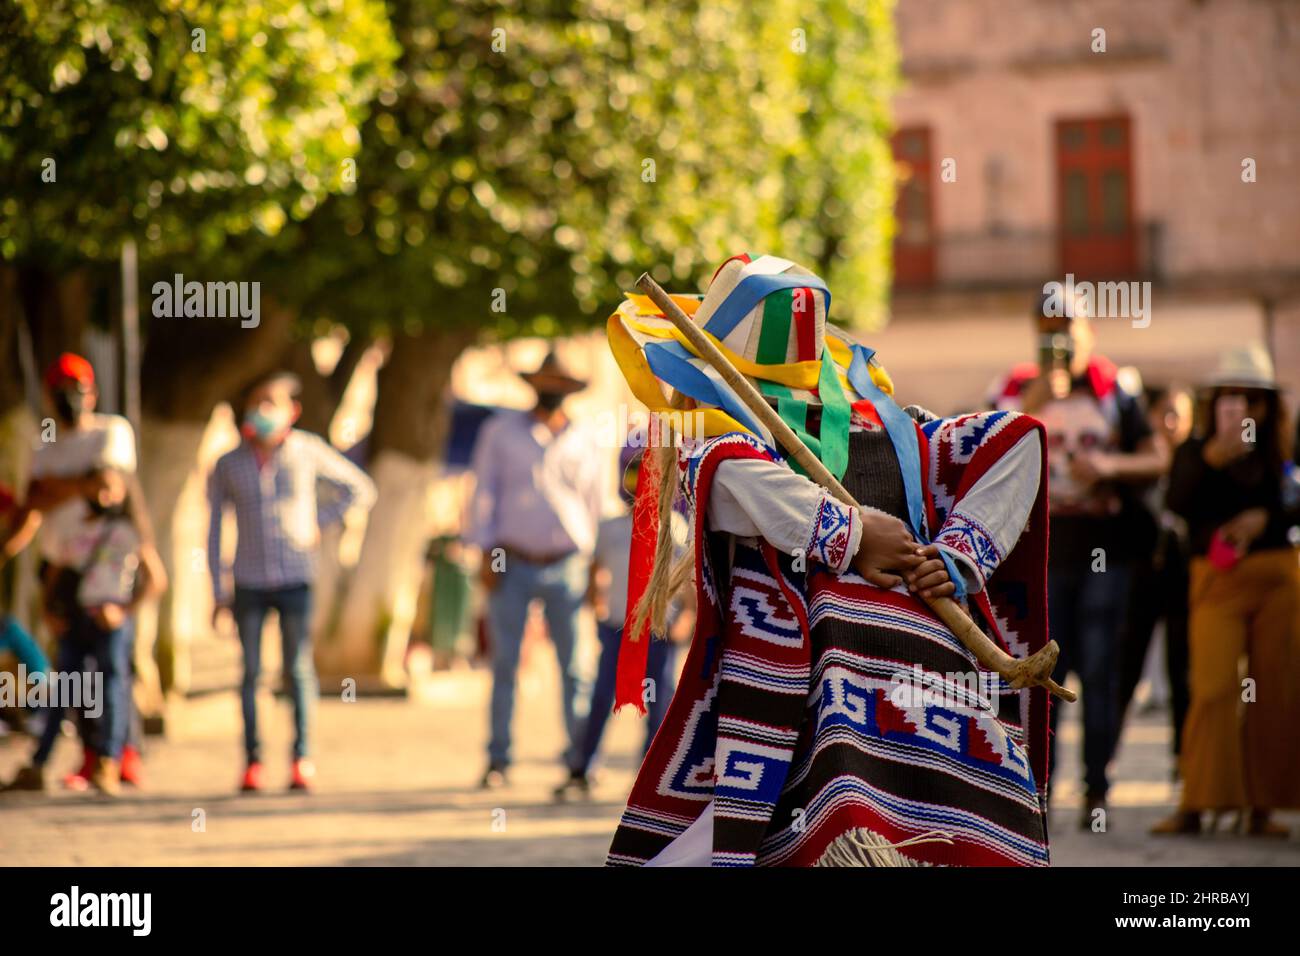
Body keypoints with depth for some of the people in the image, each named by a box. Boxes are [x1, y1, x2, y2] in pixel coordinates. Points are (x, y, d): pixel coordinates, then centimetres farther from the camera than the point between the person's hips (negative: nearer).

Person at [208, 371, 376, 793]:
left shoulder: (308, 452, -1)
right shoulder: (228, 465, 2)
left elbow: (360, 489, 10)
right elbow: (215, 529, 6)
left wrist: (319, 521, 0)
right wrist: (218, 592, 3)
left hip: (296, 579, -1)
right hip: (249, 583, 1)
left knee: (298, 669, 0)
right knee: (251, 671, 1)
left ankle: (302, 758, 4)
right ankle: (252, 761, 5)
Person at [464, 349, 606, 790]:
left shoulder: (585, 444, 10)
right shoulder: (501, 432, 7)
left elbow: (596, 506, 14)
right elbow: (484, 493, 5)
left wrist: (595, 569, 8)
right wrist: (486, 553, -3)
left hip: (566, 567, 1)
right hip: (511, 567, -1)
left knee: (574, 668, -2)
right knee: (504, 666, -2)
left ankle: (579, 761, 2)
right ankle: (497, 762, 2)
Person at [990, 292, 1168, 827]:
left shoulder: (1115, 392, 10)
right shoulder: (1018, 392, 9)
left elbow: (1158, 459, 7)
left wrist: (1111, 465, -12)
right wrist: (1031, 406, -15)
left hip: (1104, 549, 0)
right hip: (1042, 548, 0)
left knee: (1099, 671, -1)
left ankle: (1096, 789, 1)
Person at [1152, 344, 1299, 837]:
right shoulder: (1196, 451, 5)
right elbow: (1178, 502, -12)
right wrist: (1211, 458, -23)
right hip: (1217, 579, -2)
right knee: (1214, 690, -11)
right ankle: (1196, 804, -10)